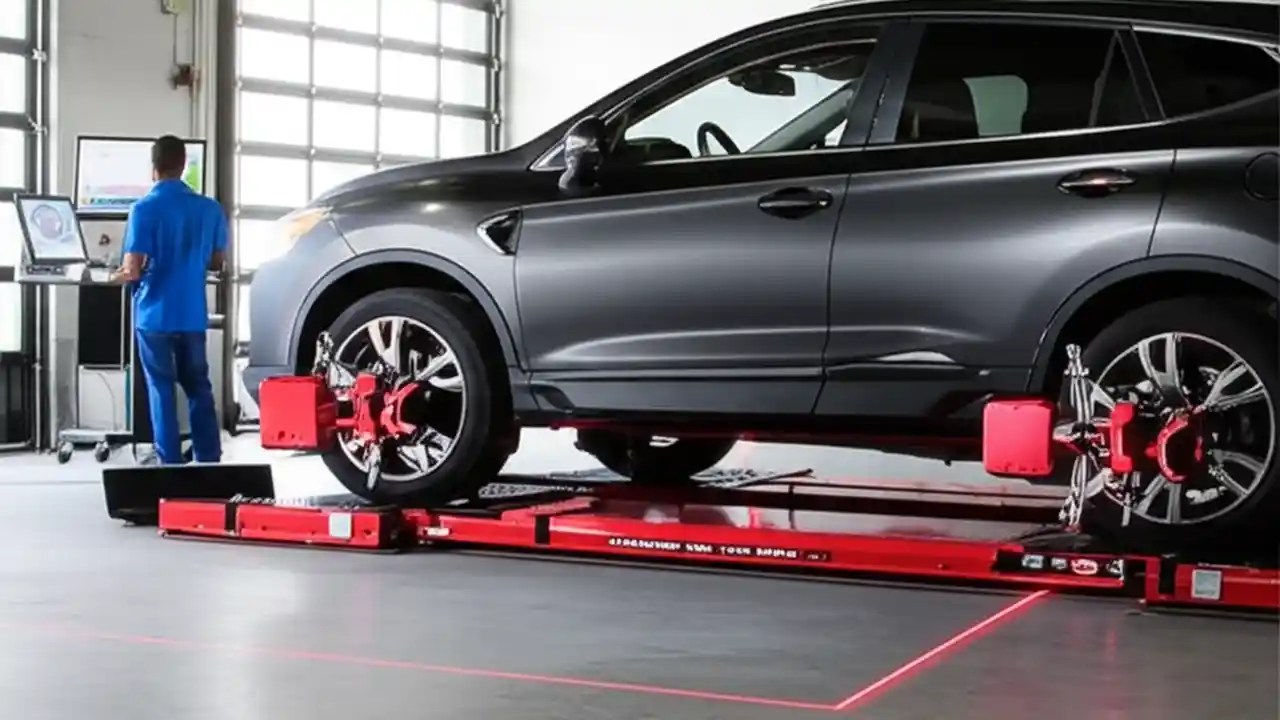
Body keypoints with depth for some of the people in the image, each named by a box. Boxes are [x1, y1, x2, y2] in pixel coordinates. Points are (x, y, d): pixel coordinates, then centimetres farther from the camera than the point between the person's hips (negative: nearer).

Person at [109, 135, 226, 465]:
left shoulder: (145, 209, -13)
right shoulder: (210, 208, 2)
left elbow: (132, 270, -16)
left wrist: (117, 276, 5)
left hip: (155, 315, -4)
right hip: (193, 314, 4)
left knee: (161, 389, 4)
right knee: (199, 388, 12)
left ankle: (171, 466, 5)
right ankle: (210, 463, 13)